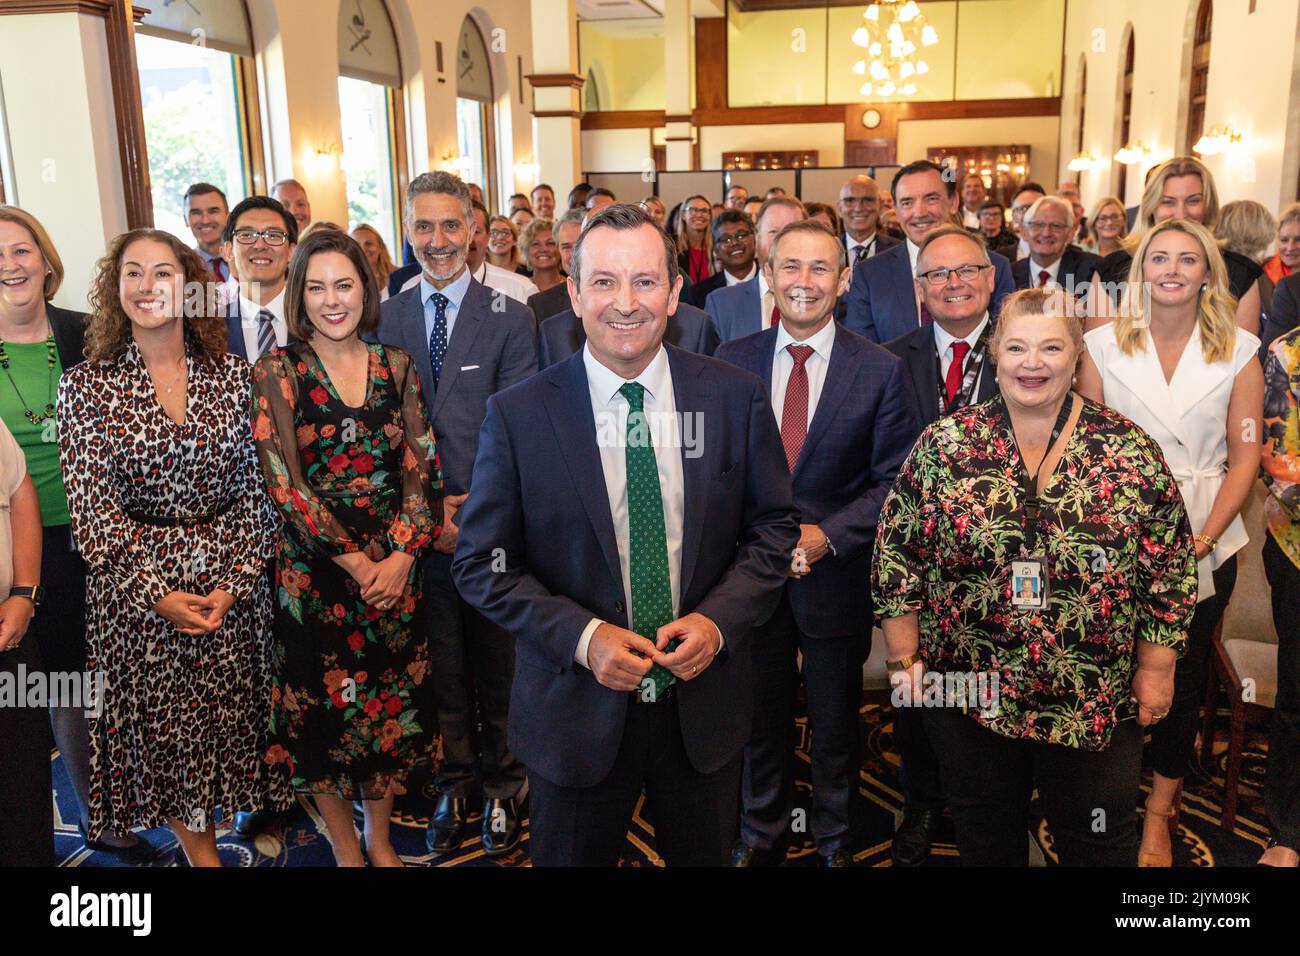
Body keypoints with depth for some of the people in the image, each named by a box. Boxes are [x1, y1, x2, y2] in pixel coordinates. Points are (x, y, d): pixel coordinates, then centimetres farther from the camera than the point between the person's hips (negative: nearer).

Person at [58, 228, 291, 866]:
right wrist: (156, 593, -12)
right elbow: (93, 508, -7)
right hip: (134, 588, 0)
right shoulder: (86, 387, -3)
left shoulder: (233, 376, 1)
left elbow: (256, 489, 0)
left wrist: (234, 581, -9)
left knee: (232, 714, 10)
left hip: (232, 584, 1)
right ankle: (200, 849, 30)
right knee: (161, 724, 10)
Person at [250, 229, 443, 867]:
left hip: (395, 565, 3)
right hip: (314, 569, -2)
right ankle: (345, 847, 30)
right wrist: (356, 562, -14)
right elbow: (283, 483, -11)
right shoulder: (278, 372, -5)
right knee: (325, 707, 9)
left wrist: (401, 556, -12)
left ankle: (381, 839, 33)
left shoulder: (395, 366, 3)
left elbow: (420, 467, 0)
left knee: (392, 704, 12)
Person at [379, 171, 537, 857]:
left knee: (498, 661, 12)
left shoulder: (511, 319, -4)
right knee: (440, 663, 15)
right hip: (417, 526, 2)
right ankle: (453, 781, 34)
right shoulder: (384, 319, 5)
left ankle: (501, 784, 31)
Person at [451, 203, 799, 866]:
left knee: (705, 855, 23)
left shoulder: (736, 398, -6)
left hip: (704, 704, 2)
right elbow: (482, 563, -6)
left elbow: (773, 529, 2)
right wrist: (582, 636, -19)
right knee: (572, 856, 20)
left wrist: (718, 621, -14)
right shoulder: (518, 415, -10)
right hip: (577, 706, -1)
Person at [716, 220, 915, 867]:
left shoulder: (881, 370, -6)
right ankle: (762, 833, 42)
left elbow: (894, 481, -6)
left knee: (836, 726, 17)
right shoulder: (730, 363, -1)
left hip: (835, 574, -1)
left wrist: (828, 536, -16)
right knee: (760, 719, 19)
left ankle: (836, 839, 41)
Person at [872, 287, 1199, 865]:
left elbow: (1169, 571, 0)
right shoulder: (945, 445, -6)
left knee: (1099, 846, 16)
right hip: (968, 691, 0)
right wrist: (905, 659, -3)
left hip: (1097, 704, 0)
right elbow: (896, 558, -3)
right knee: (985, 840, 20)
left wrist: (1156, 669, 0)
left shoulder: (1130, 451, -6)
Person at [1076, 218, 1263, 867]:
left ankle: (1159, 813, 27)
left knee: (1184, 678, 10)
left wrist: (1203, 538, -11)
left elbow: (1244, 456, 0)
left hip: (1205, 542, 1)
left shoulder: (1239, 351, 2)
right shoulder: (1104, 344, 0)